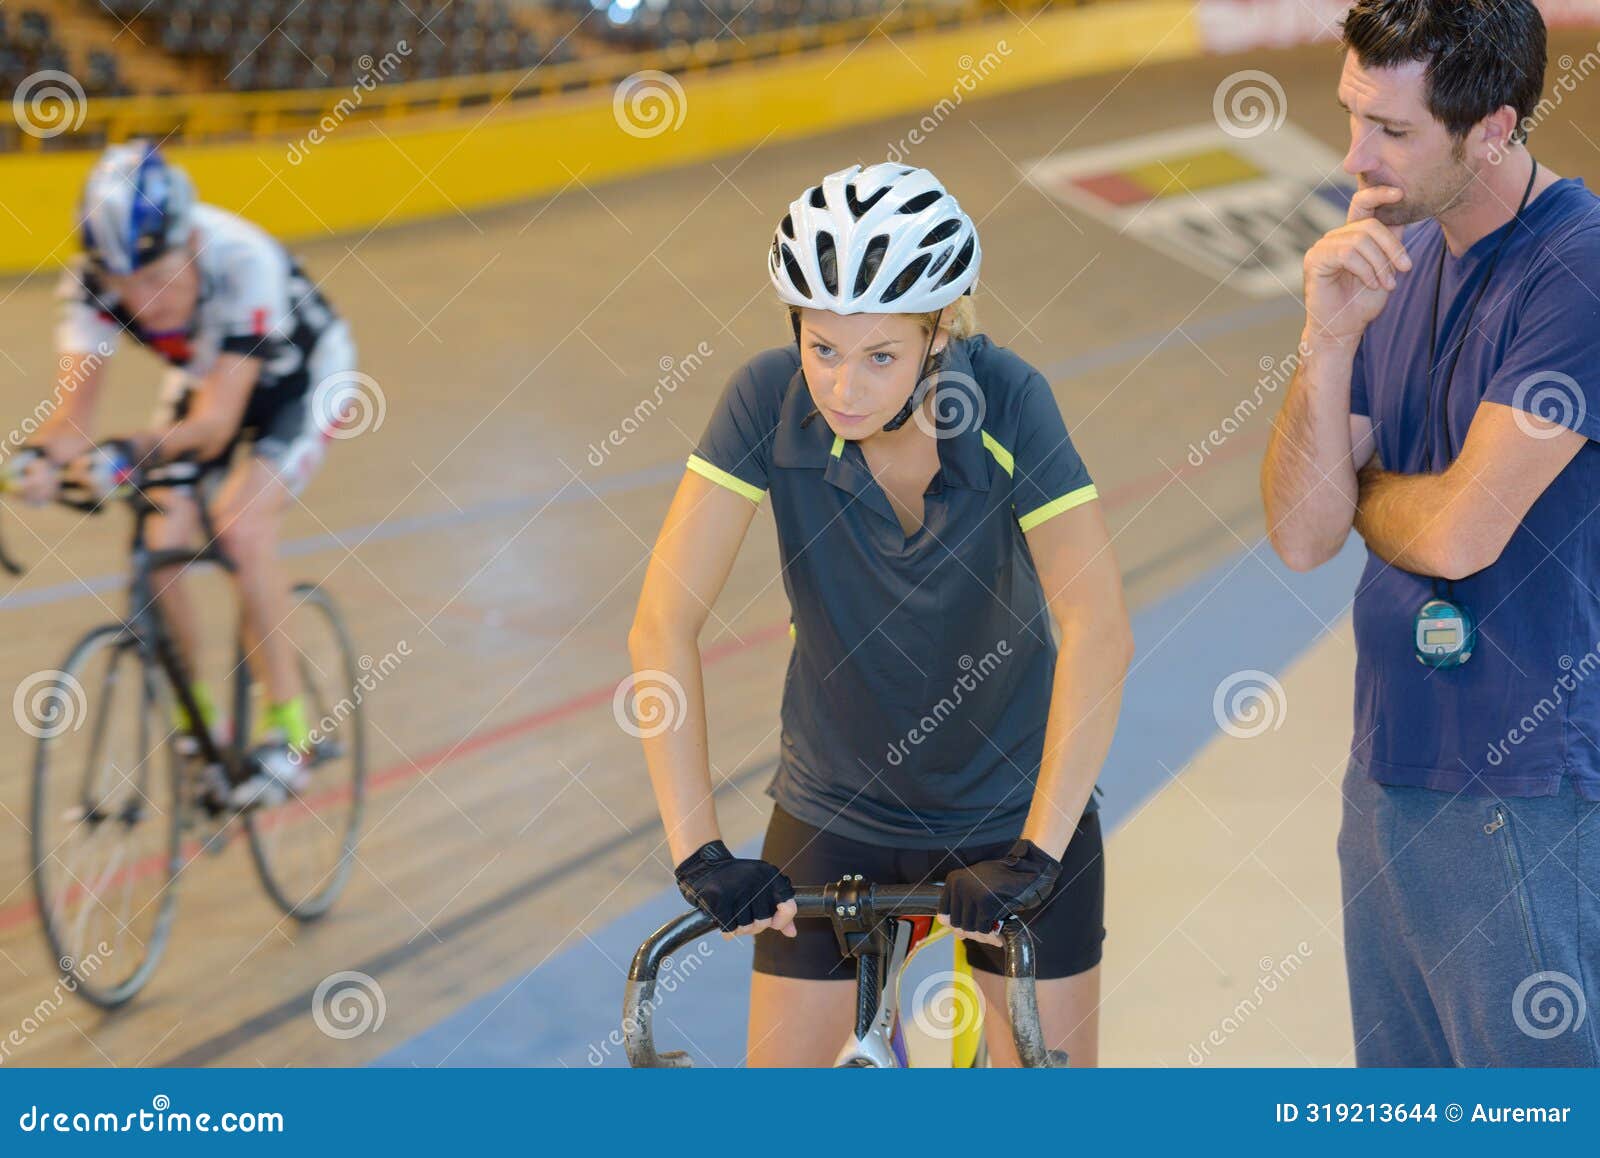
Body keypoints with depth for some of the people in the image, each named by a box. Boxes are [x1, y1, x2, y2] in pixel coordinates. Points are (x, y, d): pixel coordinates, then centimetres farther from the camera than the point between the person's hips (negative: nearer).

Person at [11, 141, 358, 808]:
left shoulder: (244, 263, -41)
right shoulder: (94, 282, -28)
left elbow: (216, 423, -44)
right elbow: (73, 412, -31)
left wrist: (132, 452, -62)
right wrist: (39, 457, -54)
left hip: (300, 378, -4)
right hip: (202, 378, 5)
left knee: (240, 528, -26)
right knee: (159, 544, -13)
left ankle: (288, 727, -12)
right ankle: (195, 719, 10)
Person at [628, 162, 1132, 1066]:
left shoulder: (1007, 400, -22)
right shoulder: (771, 402, -20)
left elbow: (1099, 632, -29)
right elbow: (664, 625, -23)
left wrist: (1037, 853, -35)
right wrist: (699, 852, -29)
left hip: (1014, 808, -1)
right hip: (837, 812, 1)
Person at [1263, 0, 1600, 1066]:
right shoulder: (1394, 257, 7)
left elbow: (1458, 531, -21)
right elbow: (1302, 536, 0)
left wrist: (1357, 489, 0)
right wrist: (1329, 337, -13)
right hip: (1392, 767, 8)